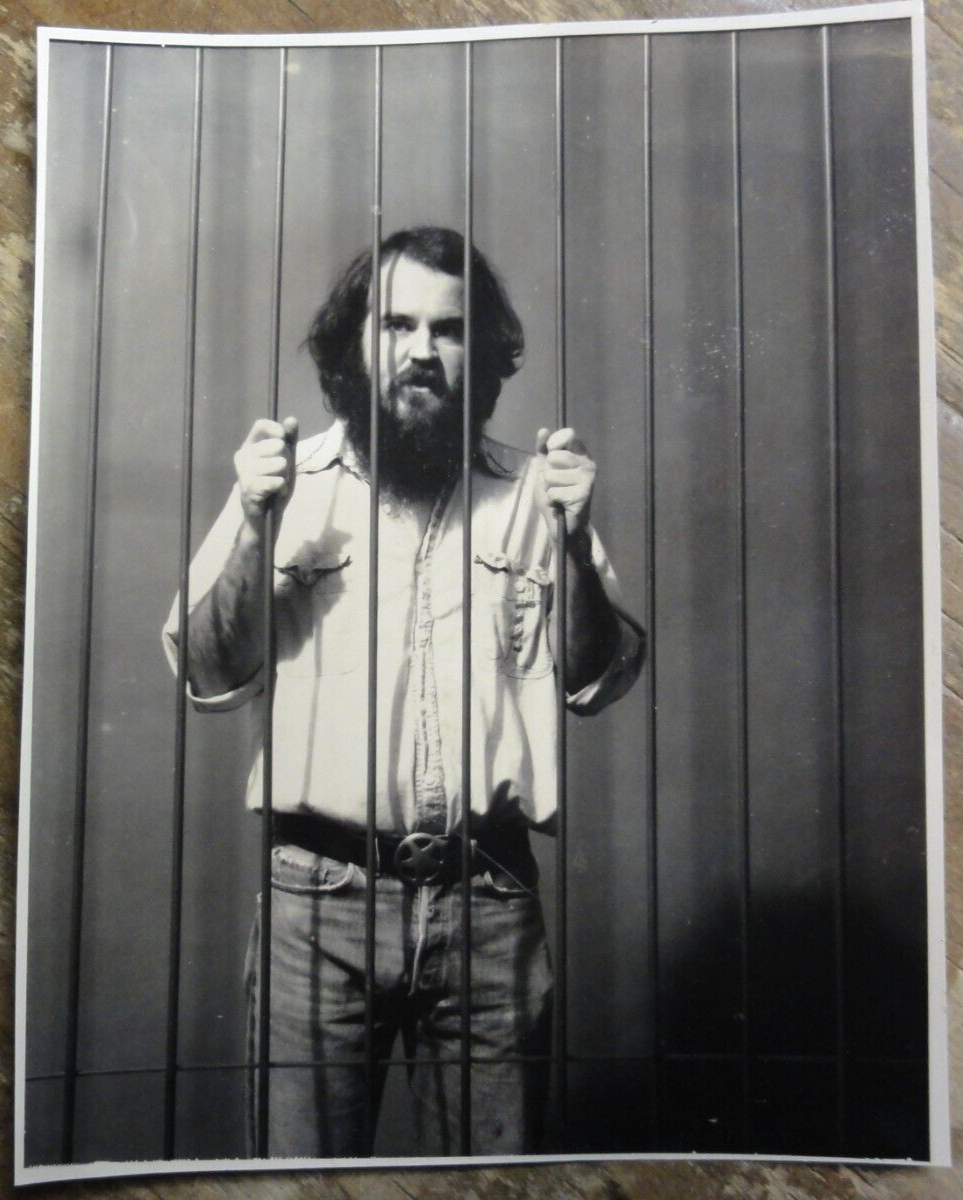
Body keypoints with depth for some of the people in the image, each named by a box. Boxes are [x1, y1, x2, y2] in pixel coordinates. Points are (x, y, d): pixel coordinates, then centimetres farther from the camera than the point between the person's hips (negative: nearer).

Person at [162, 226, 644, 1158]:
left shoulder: (531, 491, 6)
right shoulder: (292, 483, 5)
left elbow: (596, 683, 6)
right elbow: (210, 678, 4)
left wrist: (576, 541, -9)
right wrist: (252, 527, -10)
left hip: (488, 899, 1)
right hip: (320, 894, 0)